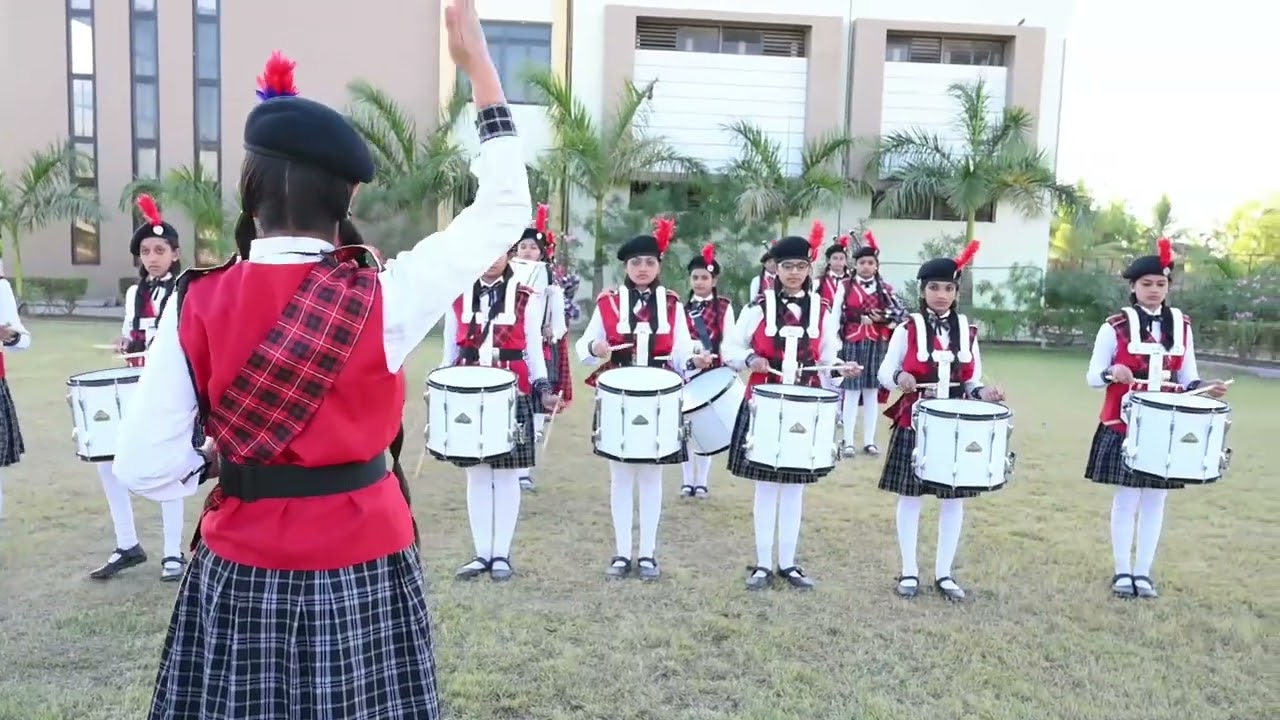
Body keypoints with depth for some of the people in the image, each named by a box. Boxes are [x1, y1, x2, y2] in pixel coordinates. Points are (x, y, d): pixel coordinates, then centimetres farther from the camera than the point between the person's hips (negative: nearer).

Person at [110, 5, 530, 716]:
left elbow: (144, 468, -8)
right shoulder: (381, 297, -16)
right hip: (360, 566, -1)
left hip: (238, 574, 1)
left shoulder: (195, 307, -11)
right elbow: (505, 210, -5)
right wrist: (480, 68, 0)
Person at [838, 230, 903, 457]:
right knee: (852, 391, -2)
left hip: (877, 345, 2)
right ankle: (848, 442, 4)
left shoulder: (885, 289, 7)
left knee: (872, 392, 7)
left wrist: (882, 317, -12)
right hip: (852, 344, -2)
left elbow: (902, 313, 2)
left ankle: (869, 441, 14)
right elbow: (838, 316, -1)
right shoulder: (845, 288, 1)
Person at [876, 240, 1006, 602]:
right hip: (915, 423, -3)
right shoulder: (907, 329, -3)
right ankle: (909, 572, 17)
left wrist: (983, 394, -10)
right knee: (910, 497, 4)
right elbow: (884, 372, -3)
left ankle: (944, 573, 20)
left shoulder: (967, 333, 7)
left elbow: (971, 382, 12)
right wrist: (900, 377, -24)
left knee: (954, 499, 7)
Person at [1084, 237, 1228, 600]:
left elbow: (1187, 378, 10)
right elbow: (1092, 376, -5)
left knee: (1155, 499, 9)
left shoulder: (1181, 326, 7)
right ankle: (1123, 572, 14)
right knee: (1126, 499, 2)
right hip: (1124, 425, -4)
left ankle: (1143, 572, 19)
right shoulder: (1115, 326, -6)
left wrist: (1205, 389, -11)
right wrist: (1112, 373, -26)